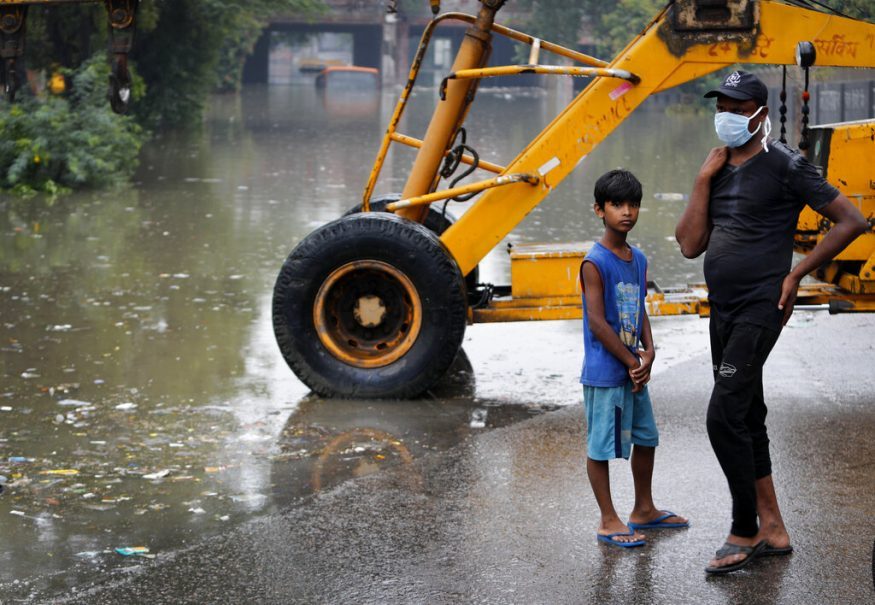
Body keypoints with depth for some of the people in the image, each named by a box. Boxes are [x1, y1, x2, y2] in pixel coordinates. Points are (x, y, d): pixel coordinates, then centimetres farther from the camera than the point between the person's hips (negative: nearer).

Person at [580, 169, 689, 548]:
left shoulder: (638, 260, 9)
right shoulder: (595, 263, -15)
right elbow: (597, 322, -17)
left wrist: (648, 351, -5)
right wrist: (632, 362, -13)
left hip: (634, 370, 8)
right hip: (604, 371, -8)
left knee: (645, 438, 17)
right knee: (601, 446, 1)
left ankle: (643, 510, 33)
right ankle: (608, 521, 10)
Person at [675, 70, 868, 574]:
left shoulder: (785, 166, -10)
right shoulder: (718, 168, 11)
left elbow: (852, 222, -11)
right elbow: (691, 245, 4)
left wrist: (795, 274, -10)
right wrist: (704, 179, -3)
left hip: (759, 308, -8)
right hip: (723, 308, 8)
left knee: (724, 417, -13)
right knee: (747, 420, 12)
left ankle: (744, 533, -1)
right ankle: (772, 529, 22)